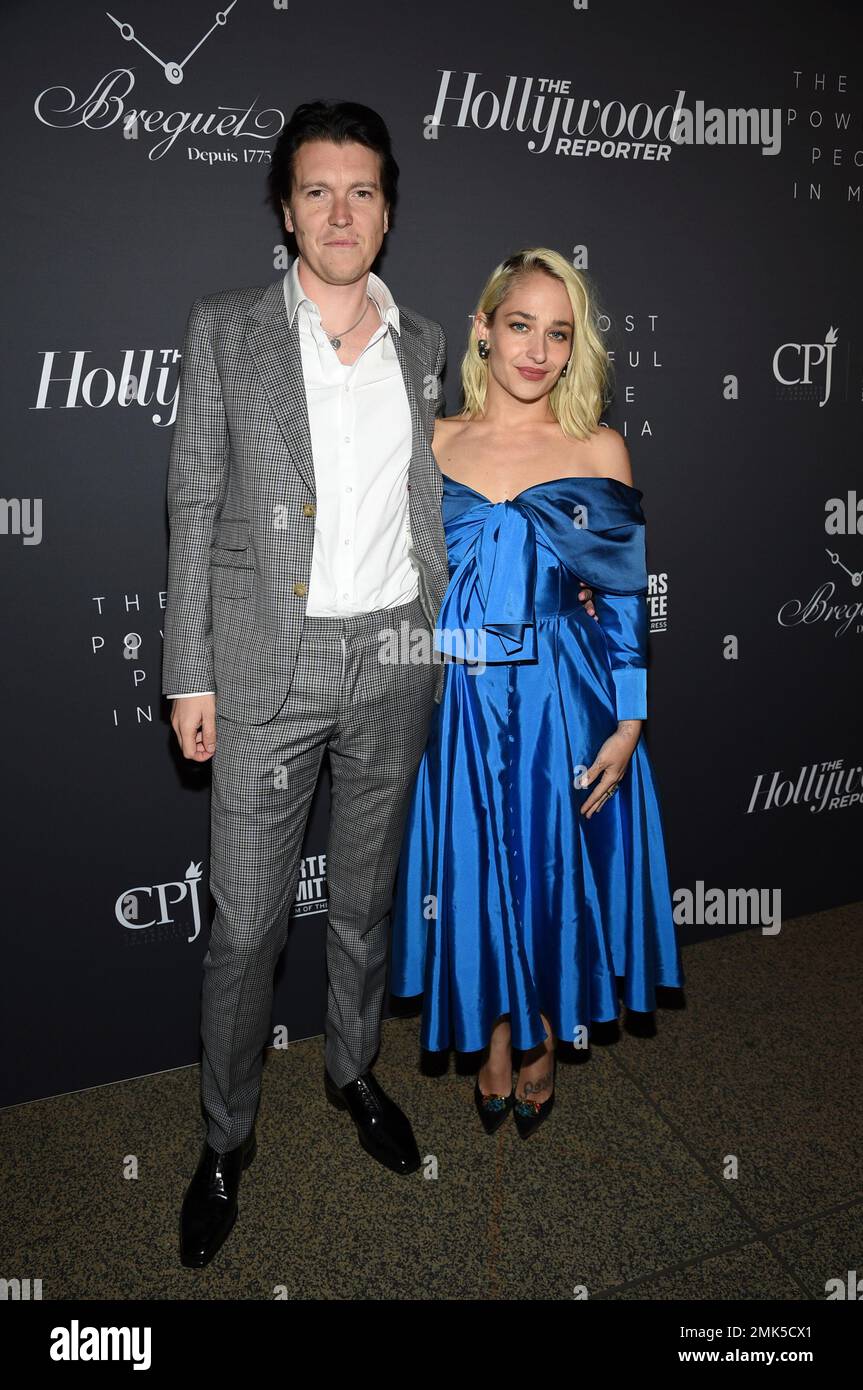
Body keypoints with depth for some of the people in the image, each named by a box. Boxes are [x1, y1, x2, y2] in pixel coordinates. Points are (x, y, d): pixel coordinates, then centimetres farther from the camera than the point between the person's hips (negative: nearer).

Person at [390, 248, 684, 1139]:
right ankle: (493, 1046, 36)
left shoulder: (600, 450, -1)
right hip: (462, 701, 2)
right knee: (475, 871, 11)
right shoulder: (435, 442, 4)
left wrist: (627, 725, -6)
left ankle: (543, 1048, 37)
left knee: (556, 869, 11)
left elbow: (627, 596, -1)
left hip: (566, 702, -1)